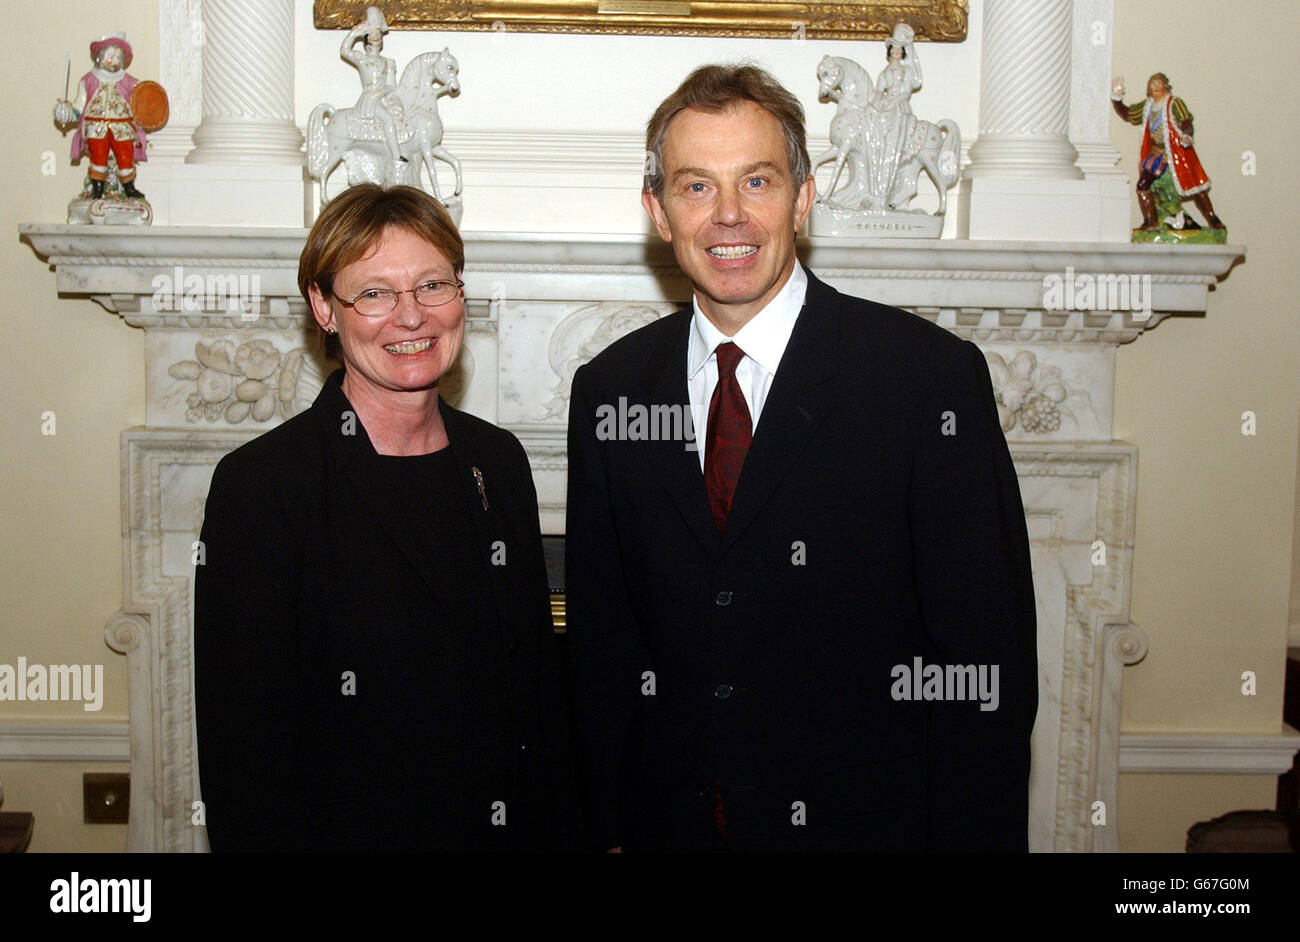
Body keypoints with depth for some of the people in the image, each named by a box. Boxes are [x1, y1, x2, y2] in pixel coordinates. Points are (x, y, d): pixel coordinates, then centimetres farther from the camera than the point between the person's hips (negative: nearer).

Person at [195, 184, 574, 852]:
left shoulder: (499, 461, 1)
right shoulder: (257, 483, -15)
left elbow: (538, 684, 6)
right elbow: (242, 745, -14)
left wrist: (550, 831, 3)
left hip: (507, 826, 5)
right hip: (347, 829, -4)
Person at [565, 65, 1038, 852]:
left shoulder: (934, 375, -12)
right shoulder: (609, 390, 0)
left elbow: (989, 660, -11)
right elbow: (602, 640, 6)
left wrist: (971, 836, -14)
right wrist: (608, 830, 3)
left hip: (867, 823, -3)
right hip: (669, 822, 3)